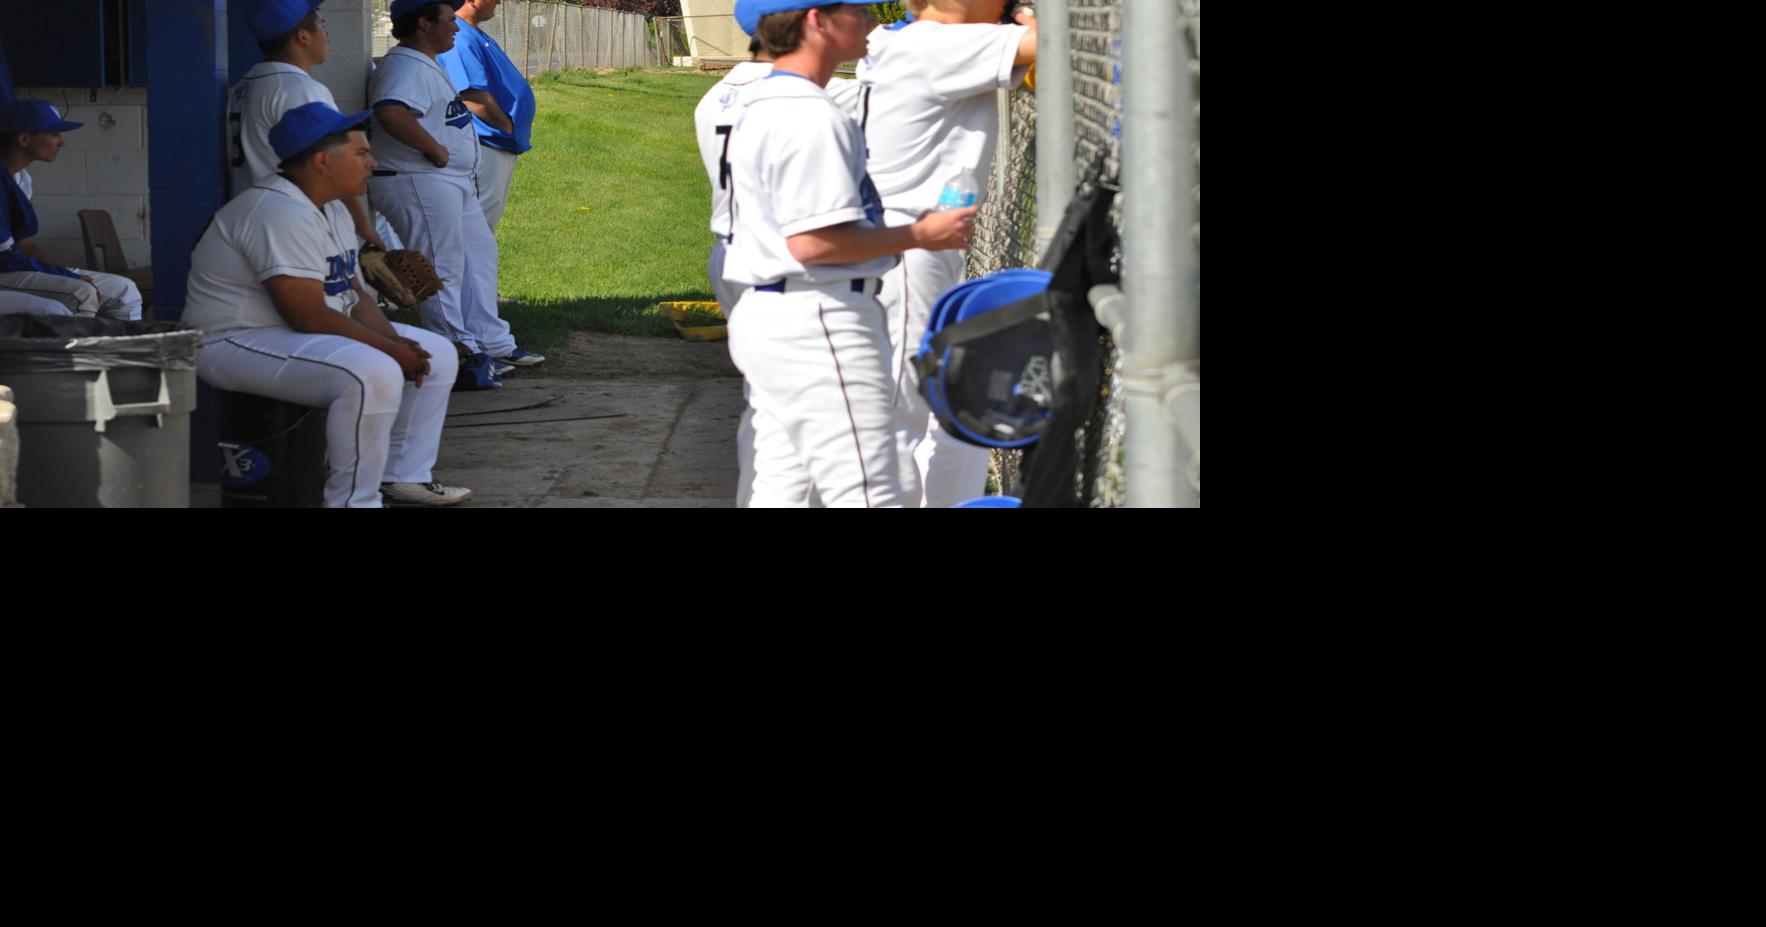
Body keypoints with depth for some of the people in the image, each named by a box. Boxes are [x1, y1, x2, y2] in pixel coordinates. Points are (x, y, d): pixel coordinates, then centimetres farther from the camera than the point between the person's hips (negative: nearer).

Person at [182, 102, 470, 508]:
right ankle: (353, 502, -24)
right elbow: (308, 316, -28)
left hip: (304, 333, 11)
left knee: (436, 354, 11)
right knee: (373, 373, -34)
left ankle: (404, 477, 15)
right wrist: (389, 348, -20)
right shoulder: (280, 213, -24)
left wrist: (393, 340, -6)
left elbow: (354, 295, 14)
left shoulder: (332, 210, 11)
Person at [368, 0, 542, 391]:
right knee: (442, 270, -9)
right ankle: (460, 356, -7)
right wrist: (436, 150, -29)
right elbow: (391, 112, -36)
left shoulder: (428, 65, 17)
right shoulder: (406, 67, -19)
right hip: (419, 183, -12)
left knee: (479, 255, 18)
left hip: (454, 183, 12)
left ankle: (492, 345, 27)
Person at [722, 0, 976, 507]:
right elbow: (812, 241, -23)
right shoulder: (811, 118, -18)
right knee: (866, 492, -10)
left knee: (782, 485, 14)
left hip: (762, 314, 11)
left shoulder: (760, 109, 16)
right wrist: (919, 235, -15)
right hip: (814, 321, -11)